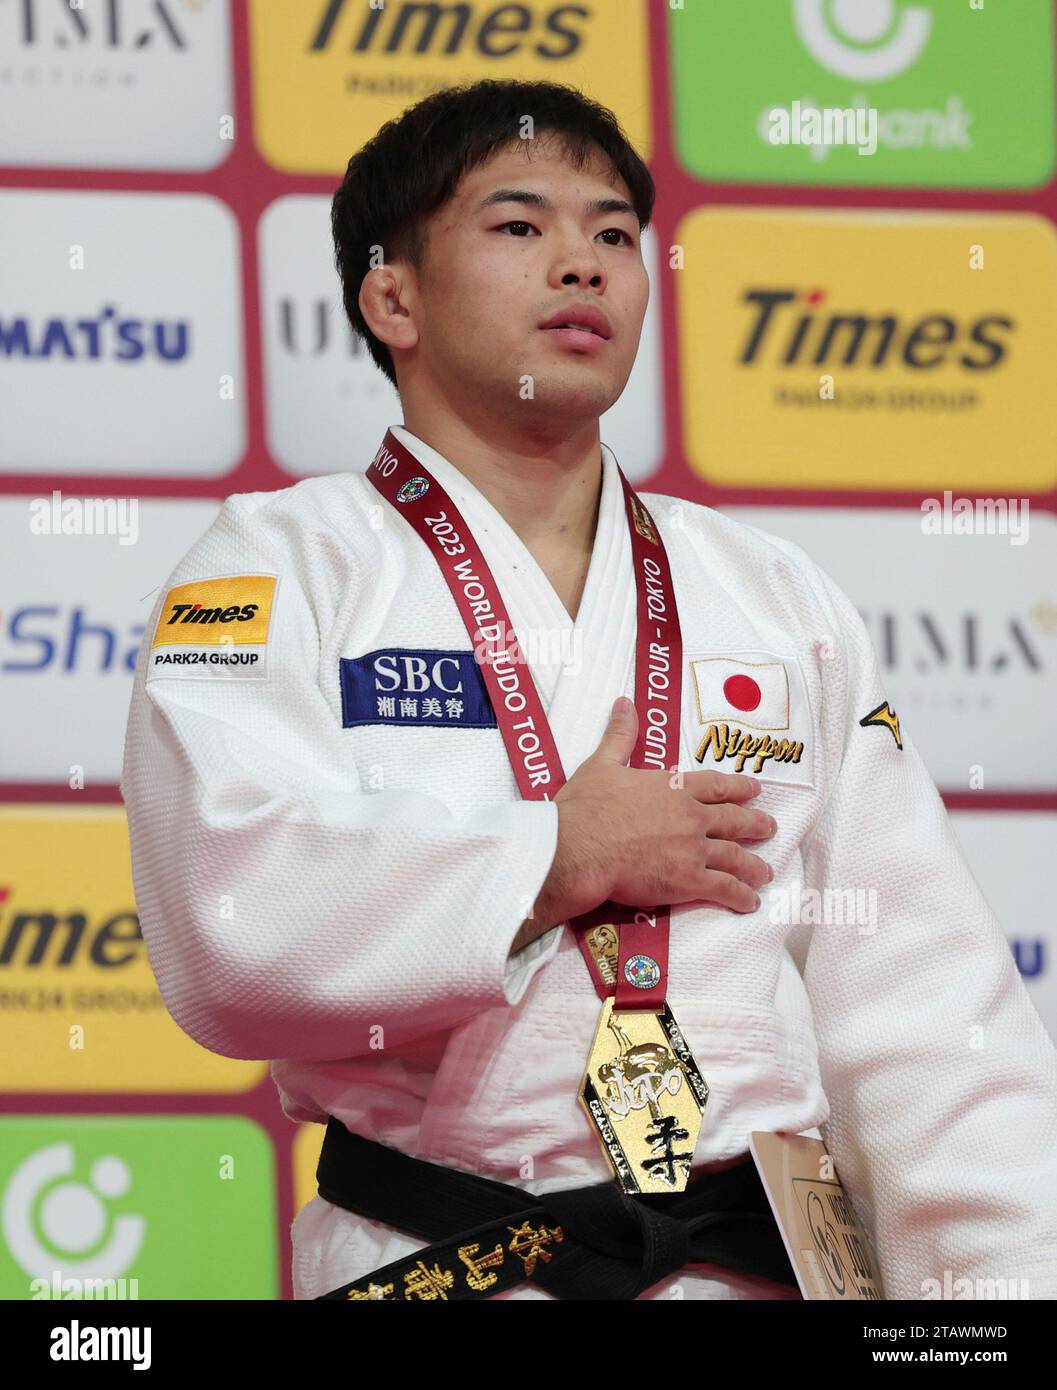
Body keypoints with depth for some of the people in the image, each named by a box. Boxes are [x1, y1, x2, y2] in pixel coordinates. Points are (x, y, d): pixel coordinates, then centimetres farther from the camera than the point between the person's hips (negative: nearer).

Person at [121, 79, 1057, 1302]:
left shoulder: (779, 602, 13)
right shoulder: (280, 569, 1)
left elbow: (917, 997, 5)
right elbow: (229, 930, -17)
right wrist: (555, 857, -10)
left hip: (765, 1263, 4)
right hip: (428, 1268, -3)